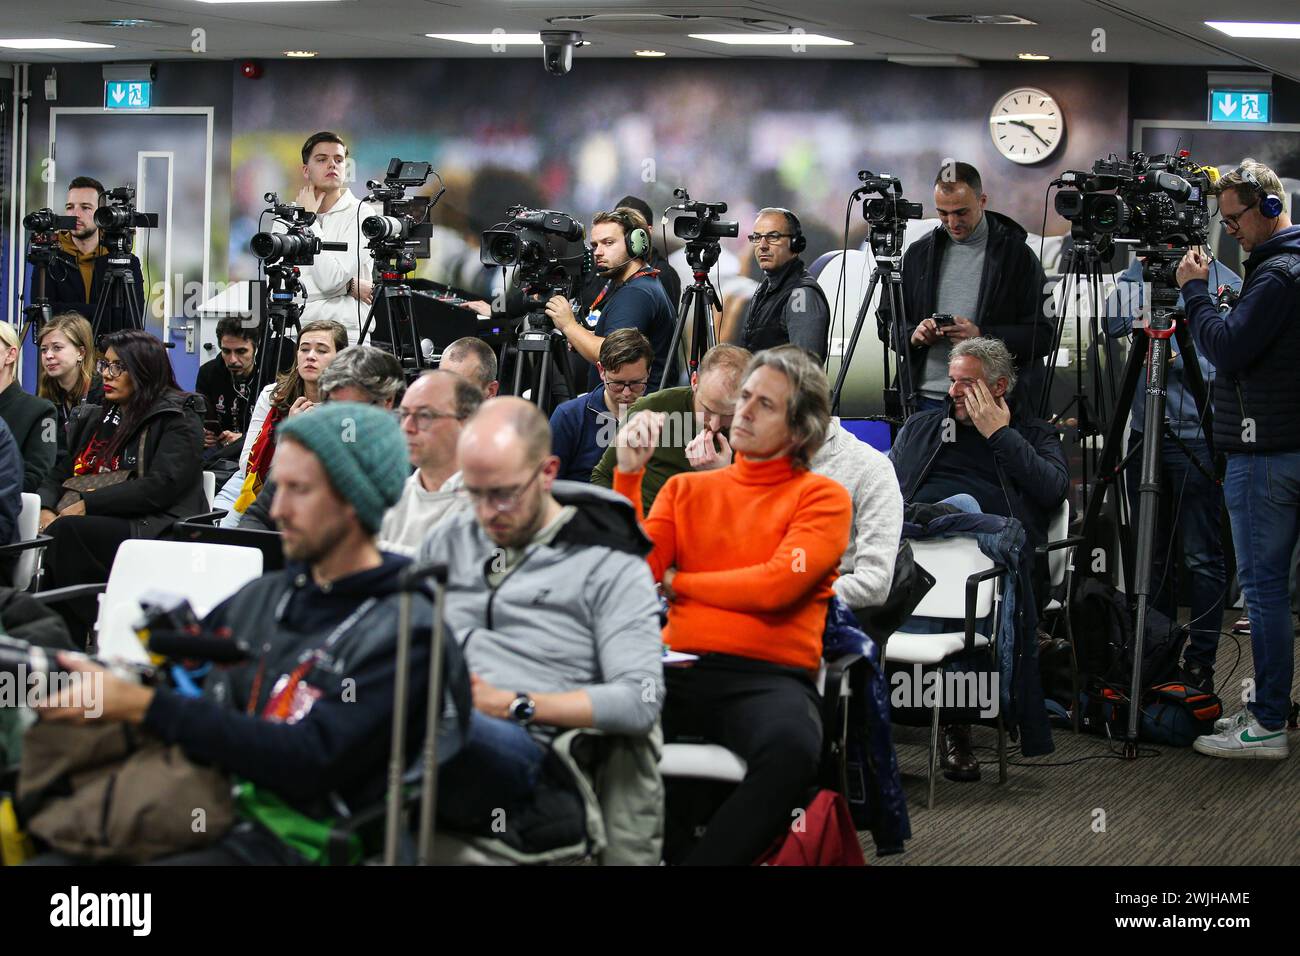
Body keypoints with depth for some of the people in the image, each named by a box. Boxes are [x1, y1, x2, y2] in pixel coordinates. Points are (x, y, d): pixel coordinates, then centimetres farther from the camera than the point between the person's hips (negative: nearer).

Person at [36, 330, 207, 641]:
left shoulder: (178, 420, 0)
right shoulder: (93, 418, 24)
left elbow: (161, 486, -13)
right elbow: (60, 473, 21)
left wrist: (88, 504, -16)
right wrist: (46, 508, -3)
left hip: (153, 530, -7)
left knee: (65, 533, -32)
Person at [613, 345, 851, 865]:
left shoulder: (822, 497, 9)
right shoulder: (687, 488, 20)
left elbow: (776, 585, -6)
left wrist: (678, 581, 5)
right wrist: (628, 476, -1)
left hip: (769, 678, -2)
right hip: (680, 669, 3)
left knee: (792, 750, -39)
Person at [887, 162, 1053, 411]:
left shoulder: (1017, 255, 1)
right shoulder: (919, 254, 13)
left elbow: (1043, 336, -4)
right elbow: (888, 324, 18)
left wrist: (982, 335, -17)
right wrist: (913, 334, -5)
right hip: (927, 399, 3)